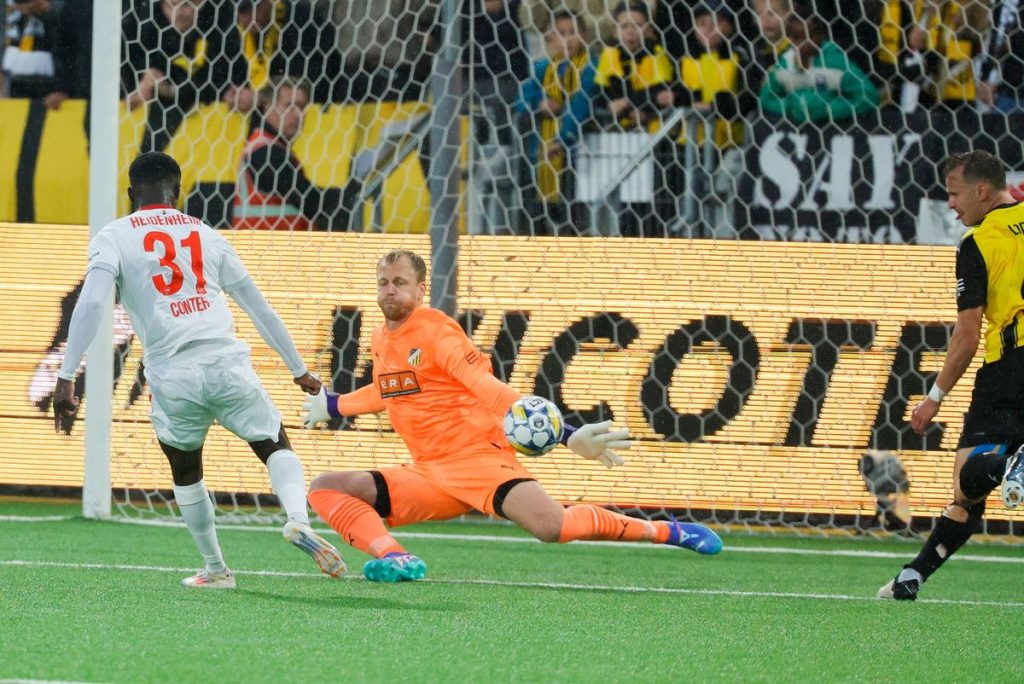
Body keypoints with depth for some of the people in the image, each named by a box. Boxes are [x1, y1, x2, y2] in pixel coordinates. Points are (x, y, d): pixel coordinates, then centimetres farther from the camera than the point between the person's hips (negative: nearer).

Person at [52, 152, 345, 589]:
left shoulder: (114, 238, 10)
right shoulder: (205, 235, 20)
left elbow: (90, 304, -6)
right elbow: (258, 307, 24)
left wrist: (66, 377, -8)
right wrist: (299, 370, 33)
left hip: (171, 375, -1)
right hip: (226, 363, 1)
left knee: (185, 470, 23)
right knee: (275, 446, 14)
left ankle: (215, 569, 27)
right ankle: (298, 519, -15)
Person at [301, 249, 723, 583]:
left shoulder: (435, 331, -9)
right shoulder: (380, 342, 12)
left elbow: (489, 390, -19)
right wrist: (332, 405, 47)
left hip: (479, 457, -7)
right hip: (428, 474, 7)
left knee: (551, 527, -30)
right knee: (326, 489, -7)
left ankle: (665, 532, -7)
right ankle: (394, 559, -31)